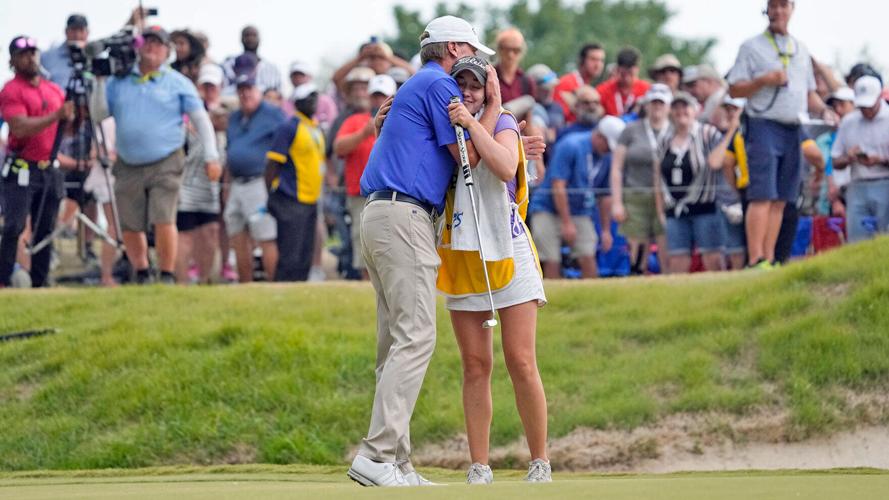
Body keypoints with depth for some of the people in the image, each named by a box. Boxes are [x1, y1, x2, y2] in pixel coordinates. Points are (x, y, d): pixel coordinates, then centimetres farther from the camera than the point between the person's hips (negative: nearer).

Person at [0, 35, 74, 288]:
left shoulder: (54, 90, 15)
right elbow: (20, 128, -20)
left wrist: (71, 117, -2)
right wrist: (56, 116, -26)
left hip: (50, 169, 6)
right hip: (21, 169, -6)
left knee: (45, 229, 6)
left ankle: (40, 283, 11)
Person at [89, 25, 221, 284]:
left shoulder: (177, 83, 4)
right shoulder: (119, 81, 11)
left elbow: (201, 119, 3)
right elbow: (98, 114, 7)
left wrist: (211, 156, -5)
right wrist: (100, 81, -3)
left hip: (165, 166, -3)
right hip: (128, 168, 3)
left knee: (163, 221, -17)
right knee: (130, 228, 5)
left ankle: (167, 277, -5)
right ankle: (142, 277, 25)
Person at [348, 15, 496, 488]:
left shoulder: (414, 88, 26)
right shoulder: (439, 85, -4)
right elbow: (467, 156, -7)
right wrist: (494, 106, 4)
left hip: (380, 215, 11)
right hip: (405, 216, -11)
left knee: (397, 343, 7)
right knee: (416, 337, -16)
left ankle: (398, 465, 4)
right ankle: (376, 455, -24)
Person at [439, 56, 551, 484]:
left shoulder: (502, 124, -1)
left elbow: (505, 168, -20)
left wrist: (472, 124, -18)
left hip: (507, 254, -4)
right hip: (462, 259, 4)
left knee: (521, 362, -7)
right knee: (475, 367, 2)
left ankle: (540, 463, 2)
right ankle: (479, 468, 3)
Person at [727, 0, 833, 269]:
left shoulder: (801, 50, 19)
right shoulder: (752, 47, 3)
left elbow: (809, 93, 23)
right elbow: (734, 89, -1)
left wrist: (824, 111, 5)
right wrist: (764, 80, -15)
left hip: (794, 130, 6)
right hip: (765, 126, -6)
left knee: (780, 200, 4)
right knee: (762, 197, -14)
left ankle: (769, 260, 6)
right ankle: (756, 260, -19)